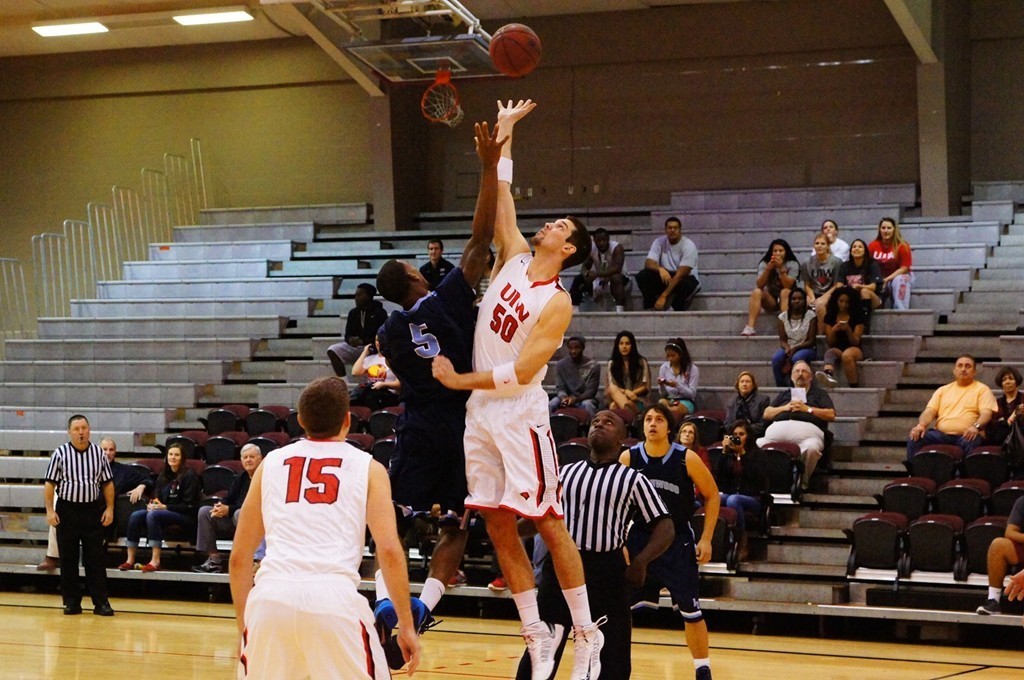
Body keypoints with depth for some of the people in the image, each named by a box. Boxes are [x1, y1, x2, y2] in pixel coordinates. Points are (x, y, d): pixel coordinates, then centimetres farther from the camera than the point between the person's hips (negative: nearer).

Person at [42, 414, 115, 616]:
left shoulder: (99, 453, 3)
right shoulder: (60, 454, -3)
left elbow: (107, 483, 9)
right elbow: (49, 484, -1)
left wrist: (109, 508, 2)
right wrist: (50, 511, -7)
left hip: (93, 510, 1)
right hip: (67, 510, -1)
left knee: (95, 558, 1)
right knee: (68, 559, 4)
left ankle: (101, 602, 3)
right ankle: (71, 602, 12)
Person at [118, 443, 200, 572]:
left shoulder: (189, 476, -5)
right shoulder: (163, 476, 15)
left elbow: (189, 505, -10)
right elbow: (157, 497, 19)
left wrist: (165, 507, -16)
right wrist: (152, 504, -5)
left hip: (185, 517, -7)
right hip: (163, 511, 7)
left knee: (153, 515, -33)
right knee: (135, 516, -17)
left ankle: (155, 561, -37)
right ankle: (130, 560, -20)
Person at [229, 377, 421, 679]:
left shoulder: (270, 463, 21)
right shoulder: (368, 467, 14)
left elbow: (239, 557, 21)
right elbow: (389, 552, 2)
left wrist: (243, 623, 30)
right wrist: (407, 625, 8)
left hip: (271, 594, 3)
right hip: (333, 596, -2)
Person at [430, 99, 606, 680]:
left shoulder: (558, 304, -12)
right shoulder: (515, 257, 7)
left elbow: (521, 372, -17)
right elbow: (500, 198, 12)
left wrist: (458, 380, -13)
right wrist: (504, 134, 14)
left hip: (520, 418, -7)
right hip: (480, 415, 7)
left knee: (548, 523, -3)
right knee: (498, 525, 6)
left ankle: (586, 633, 5)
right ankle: (536, 633, 14)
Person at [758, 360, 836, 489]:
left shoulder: (819, 393, 27)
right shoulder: (784, 394, 36)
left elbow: (831, 415, 11)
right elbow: (766, 414, 25)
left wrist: (808, 409, 2)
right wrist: (785, 407, 8)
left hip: (806, 429, -3)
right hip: (779, 429, 3)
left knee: (811, 448, -40)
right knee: (759, 445, -27)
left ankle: (802, 483, -23)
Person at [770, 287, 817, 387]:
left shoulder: (810, 315, -2)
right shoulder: (783, 316, 7)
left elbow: (811, 341, -6)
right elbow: (782, 340, 3)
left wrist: (795, 348, -21)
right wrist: (787, 348, -21)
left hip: (806, 348, -3)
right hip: (788, 348, 3)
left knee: (797, 358, -38)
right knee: (776, 358, -31)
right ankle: (780, 388, -22)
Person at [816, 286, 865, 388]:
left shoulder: (857, 316, 2)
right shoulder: (830, 316, 9)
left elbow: (855, 342, -3)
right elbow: (830, 343, 7)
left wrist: (848, 330, -22)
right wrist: (833, 330, -13)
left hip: (853, 349, -2)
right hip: (836, 348, 2)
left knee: (847, 355, -39)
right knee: (830, 352, -35)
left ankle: (854, 387, -37)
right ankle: (829, 374, -69)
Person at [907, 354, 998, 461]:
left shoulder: (982, 389, 13)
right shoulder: (943, 390, 24)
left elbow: (986, 413, -2)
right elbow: (929, 412, 14)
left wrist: (976, 426, -25)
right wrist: (921, 425, -10)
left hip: (966, 435, -3)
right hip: (941, 434, 3)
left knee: (970, 443, -40)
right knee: (914, 439, -24)